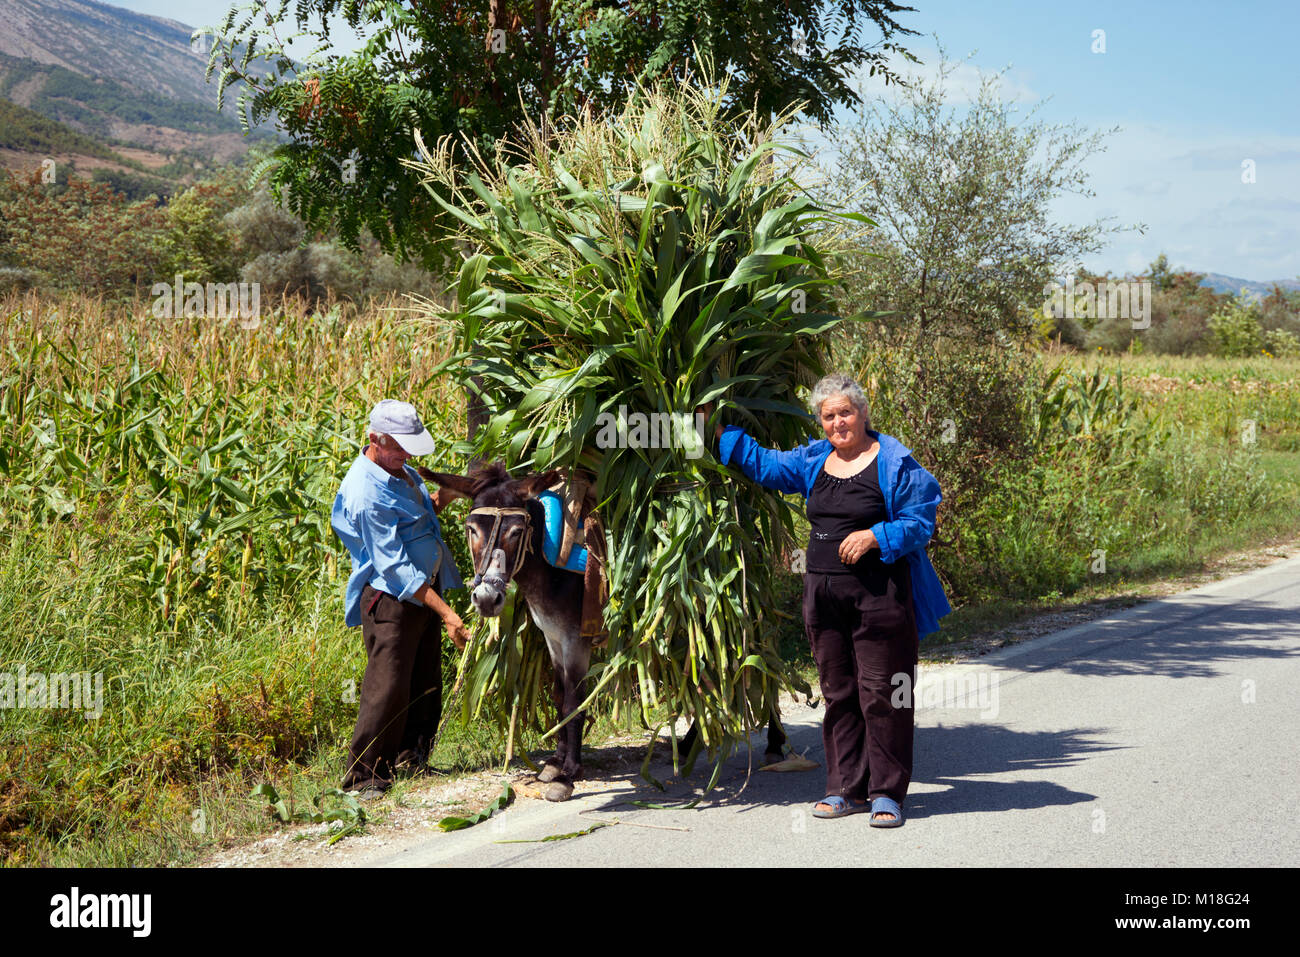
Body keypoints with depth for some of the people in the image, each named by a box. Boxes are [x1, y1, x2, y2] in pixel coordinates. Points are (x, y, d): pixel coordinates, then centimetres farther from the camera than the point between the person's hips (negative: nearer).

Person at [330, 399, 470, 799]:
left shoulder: (399, 469, 6)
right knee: (388, 687, -10)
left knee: (425, 685, 14)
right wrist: (446, 613, -27)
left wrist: (445, 496, 4)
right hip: (391, 599, -9)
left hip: (426, 590, 9)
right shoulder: (367, 495, -23)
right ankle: (362, 777, -1)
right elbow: (395, 567, -25)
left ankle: (411, 762, 27)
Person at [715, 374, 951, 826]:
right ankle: (848, 789, 17)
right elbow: (763, 464, 25)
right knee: (838, 694, 9)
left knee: (880, 694, -4)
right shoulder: (814, 460, 13)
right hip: (824, 594, 6)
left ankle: (886, 792, 4)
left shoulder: (894, 462, -4)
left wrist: (874, 537, -17)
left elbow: (920, 521, -6)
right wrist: (721, 433, 22)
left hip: (878, 595, -6)